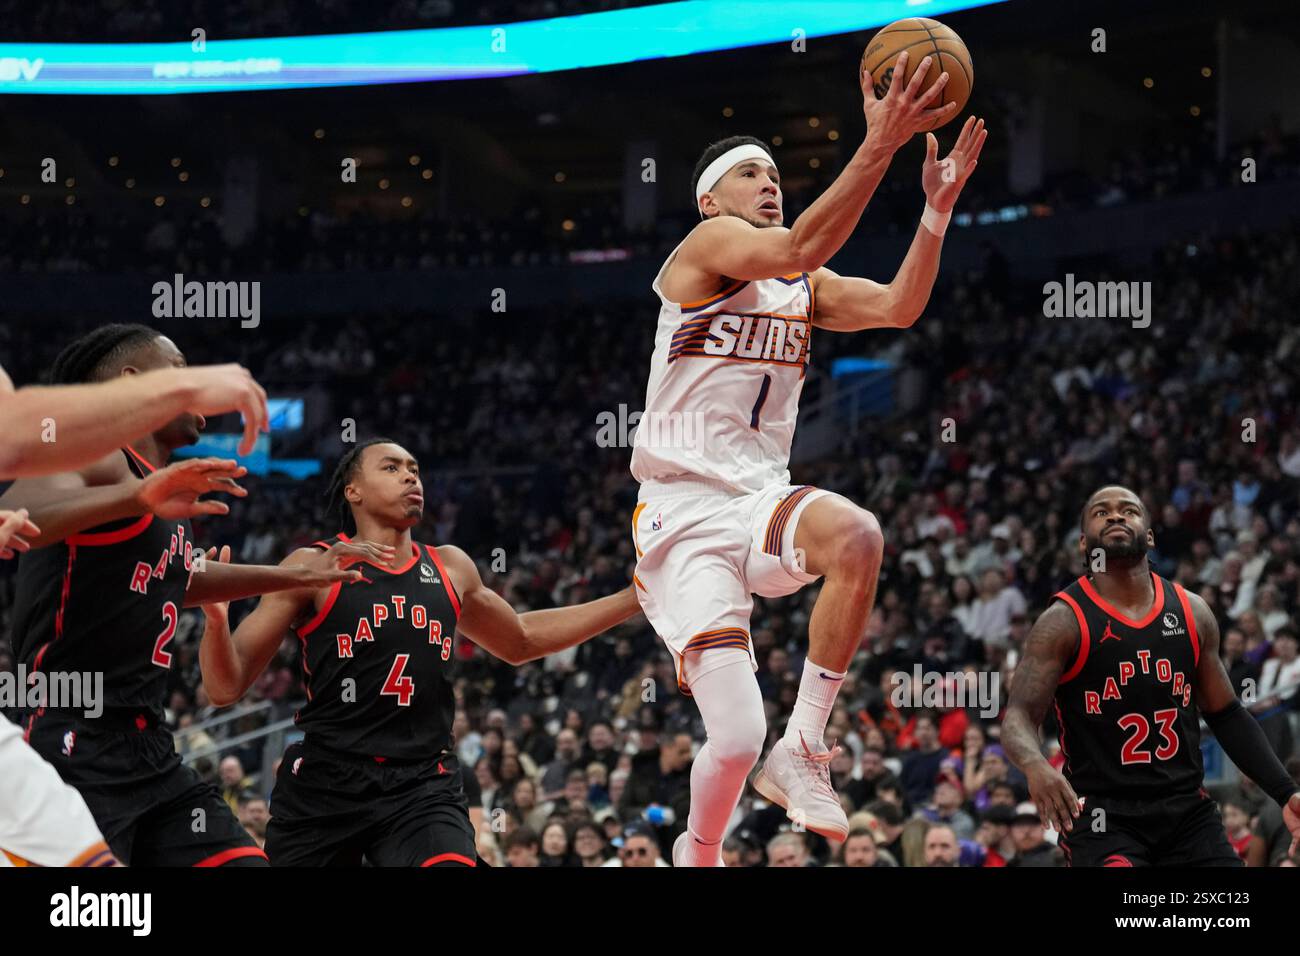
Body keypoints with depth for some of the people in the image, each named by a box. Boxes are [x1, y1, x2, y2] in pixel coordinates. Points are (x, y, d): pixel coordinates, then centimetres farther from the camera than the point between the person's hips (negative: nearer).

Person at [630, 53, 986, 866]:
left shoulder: (807, 287, 18)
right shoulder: (705, 248, -4)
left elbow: (899, 307, 1)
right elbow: (792, 250, -25)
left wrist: (937, 211, -12)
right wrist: (878, 147, -34)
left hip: (760, 501, 6)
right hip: (685, 516, -6)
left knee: (859, 536, -32)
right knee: (737, 740, -17)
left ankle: (801, 751, -19)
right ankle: (698, 854, 17)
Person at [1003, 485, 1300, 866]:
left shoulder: (1192, 612, 8)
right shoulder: (1064, 621, -6)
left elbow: (1226, 715, 16)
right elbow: (1019, 716, -14)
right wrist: (1036, 765, -37)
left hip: (1188, 811, 5)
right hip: (1102, 817, -5)